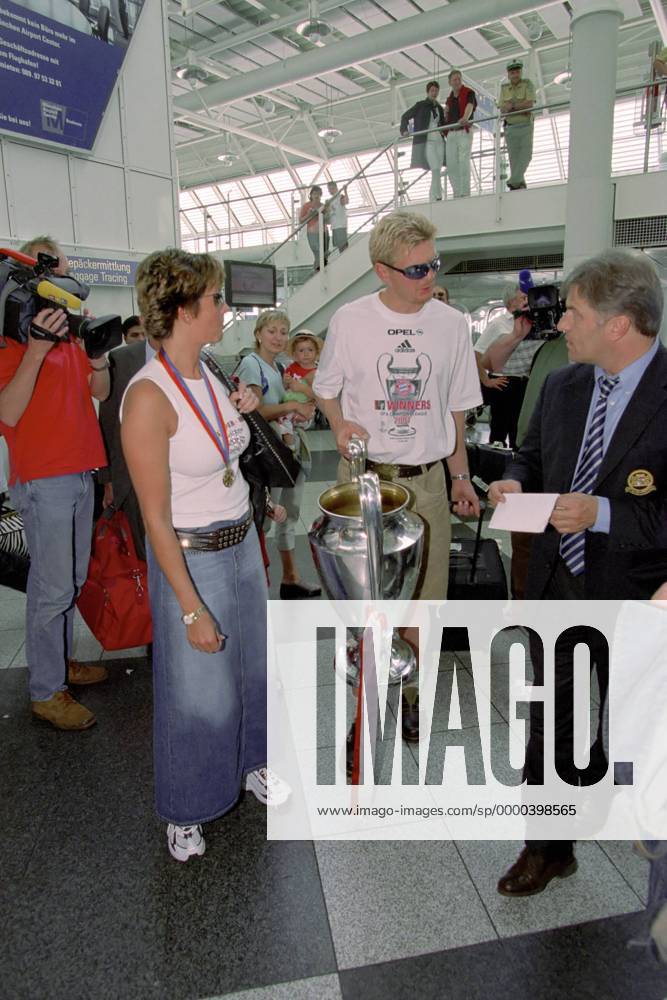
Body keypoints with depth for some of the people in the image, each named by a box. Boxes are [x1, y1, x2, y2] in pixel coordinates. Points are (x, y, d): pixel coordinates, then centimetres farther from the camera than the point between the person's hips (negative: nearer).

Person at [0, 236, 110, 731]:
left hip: (81, 472, 8)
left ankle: (61, 660, 31)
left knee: (73, 579, 15)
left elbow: (100, 392, 14)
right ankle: (46, 692, 9)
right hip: (43, 479, -7)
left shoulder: (70, 332, 13)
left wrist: (97, 352, -4)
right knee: (53, 586, -3)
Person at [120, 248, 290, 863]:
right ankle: (185, 811, 38)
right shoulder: (149, 396, -24)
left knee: (251, 664, 22)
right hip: (190, 558, -7)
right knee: (197, 689, 10)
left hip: (242, 541, 8)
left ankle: (249, 762, 50)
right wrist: (192, 609, -20)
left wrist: (238, 413, 4)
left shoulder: (206, 375, 1)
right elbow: (157, 519, -22)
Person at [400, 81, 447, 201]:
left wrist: (443, 131, 8)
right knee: (436, 169, -20)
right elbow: (405, 116, 7)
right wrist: (404, 130, -8)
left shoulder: (439, 108, 18)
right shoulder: (420, 105, 4)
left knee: (437, 171, 1)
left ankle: (433, 198, 4)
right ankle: (438, 197, -22)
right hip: (426, 141, -6)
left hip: (439, 141, 6)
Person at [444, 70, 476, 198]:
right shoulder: (450, 97, 17)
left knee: (463, 161, -14)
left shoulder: (469, 93, -2)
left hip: (464, 131, -6)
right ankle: (457, 193, 8)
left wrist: (465, 118, -40)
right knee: (451, 163, 2)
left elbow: (469, 107, -22)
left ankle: (465, 193, -14)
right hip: (451, 133, 6)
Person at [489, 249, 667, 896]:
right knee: (550, 720, 17)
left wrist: (604, 514, -30)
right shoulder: (562, 386, 1)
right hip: (558, 582, 5)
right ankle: (549, 848, 39)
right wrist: (515, 482, -7)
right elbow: (532, 455, 14)